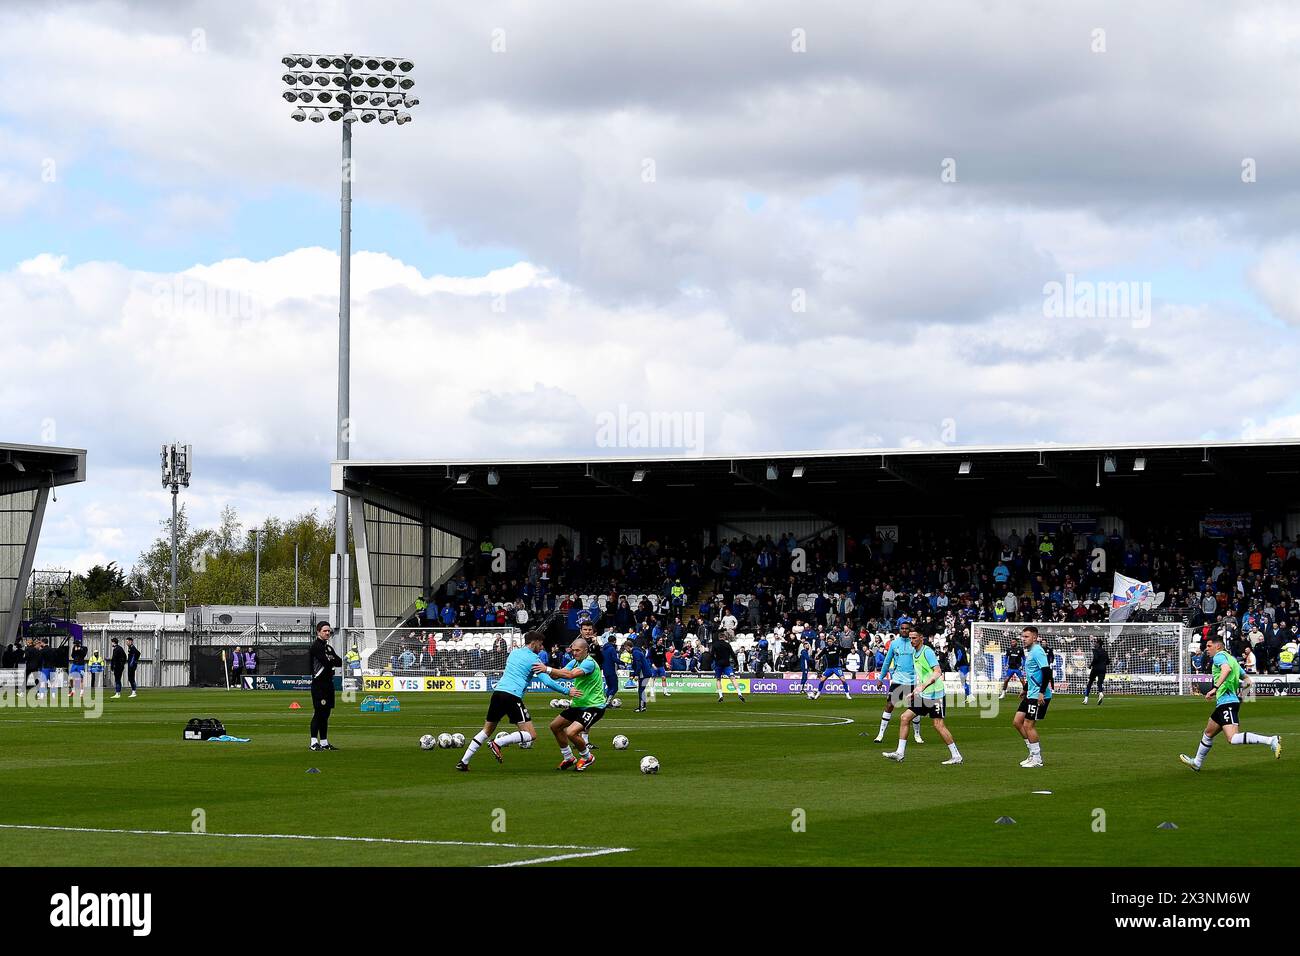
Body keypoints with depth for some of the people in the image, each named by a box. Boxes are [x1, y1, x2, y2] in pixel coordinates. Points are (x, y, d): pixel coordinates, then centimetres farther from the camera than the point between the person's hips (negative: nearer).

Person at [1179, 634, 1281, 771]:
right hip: (1223, 704, 11)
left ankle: (1271, 741, -30)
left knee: (1233, 738, -23)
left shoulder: (1219, 656, -5)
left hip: (1226, 702, -11)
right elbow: (1247, 681, 25)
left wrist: (1215, 688, -30)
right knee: (1208, 733, 24)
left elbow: (1227, 669, -28)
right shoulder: (1231, 658, 23)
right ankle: (1197, 762, 39)